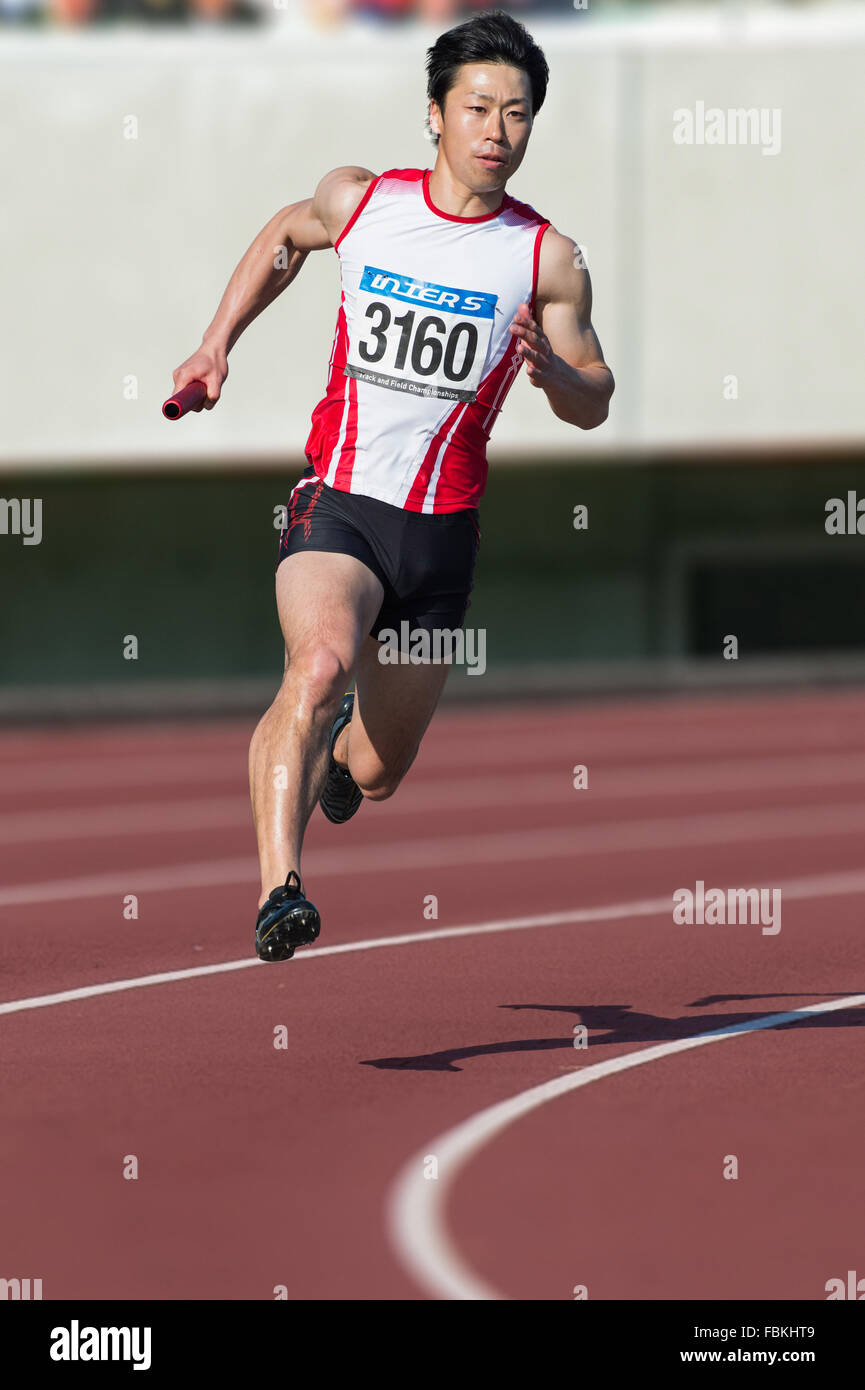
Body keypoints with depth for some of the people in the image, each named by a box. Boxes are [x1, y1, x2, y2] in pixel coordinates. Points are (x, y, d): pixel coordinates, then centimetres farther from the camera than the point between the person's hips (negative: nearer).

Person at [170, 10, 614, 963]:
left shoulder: (545, 259, -1)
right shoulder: (358, 202, 1)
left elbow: (593, 404, 7)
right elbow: (286, 236, 25)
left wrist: (552, 368, -15)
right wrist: (218, 343, 19)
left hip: (442, 528, 2)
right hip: (337, 501, -2)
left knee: (378, 778, 12)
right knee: (319, 664, -33)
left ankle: (348, 742, 51)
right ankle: (278, 891, -41)